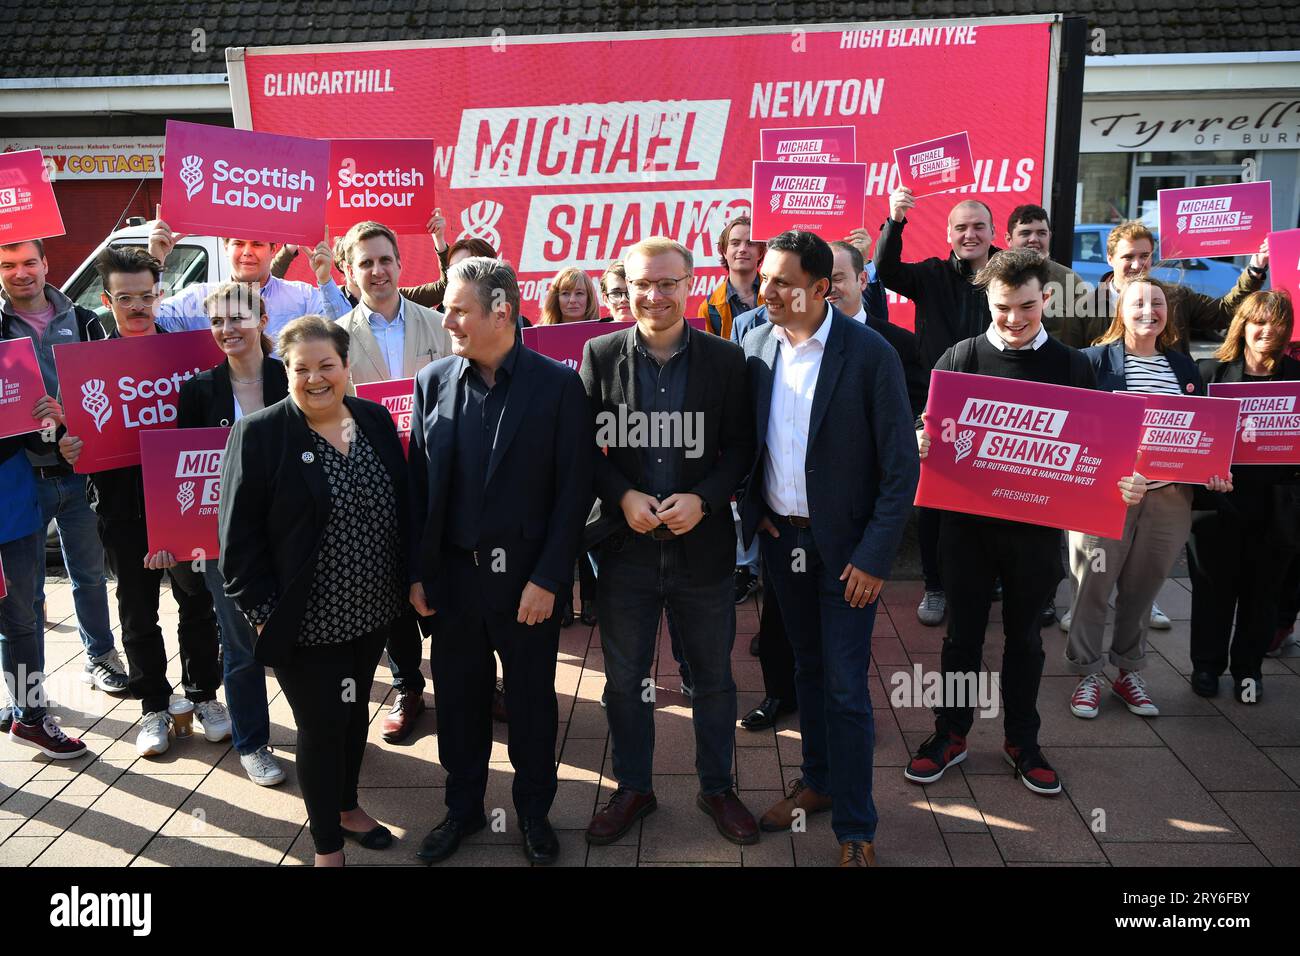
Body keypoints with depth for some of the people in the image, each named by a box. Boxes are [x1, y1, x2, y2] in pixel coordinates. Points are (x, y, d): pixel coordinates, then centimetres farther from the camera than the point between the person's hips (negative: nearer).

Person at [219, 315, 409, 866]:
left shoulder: (376, 420, 2)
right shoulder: (259, 433, -13)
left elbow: (401, 509, 8)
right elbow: (239, 533, -12)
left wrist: (406, 583, 6)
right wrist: (261, 610, -15)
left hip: (372, 612, 5)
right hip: (306, 621, -5)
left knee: (354, 712, 21)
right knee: (320, 727, 7)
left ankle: (347, 807, 45)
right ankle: (327, 845, 27)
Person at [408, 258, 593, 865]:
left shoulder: (557, 384, -9)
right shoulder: (433, 382, 1)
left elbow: (574, 489, -9)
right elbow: (418, 485, 4)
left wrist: (548, 578, -12)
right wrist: (416, 572, 1)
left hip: (527, 577, -3)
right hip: (452, 575, 3)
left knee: (532, 700, 13)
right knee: (458, 699, 16)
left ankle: (534, 811, 35)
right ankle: (463, 809, 38)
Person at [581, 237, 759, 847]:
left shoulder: (725, 359, -3)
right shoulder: (600, 355, -2)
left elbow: (741, 448, -1)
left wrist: (702, 499, -16)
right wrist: (622, 495, -14)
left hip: (702, 545, 0)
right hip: (625, 545, 1)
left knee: (714, 679, 14)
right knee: (625, 680, 14)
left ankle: (717, 789, 35)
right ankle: (633, 789, 35)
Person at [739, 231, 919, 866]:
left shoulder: (870, 354, -15)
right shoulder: (755, 346, -1)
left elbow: (901, 467, -12)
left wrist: (874, 557, -15)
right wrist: (752, 510, 1)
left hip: (845, 546, -4)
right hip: (781, 538, 5)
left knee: (846, 688, 1)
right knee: (808, 669, 20)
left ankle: (854, 827, 17)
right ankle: (819, 781, 39)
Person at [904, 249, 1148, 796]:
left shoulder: (1071, 366, 0)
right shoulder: (959, 359, -1)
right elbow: (927, 427, 0)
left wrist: (1125, 482, -17)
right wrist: (919, 442, -23)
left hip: (1037, 524, 1)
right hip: (967, 520, 0)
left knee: (1024, 635, 14)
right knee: (963, 631, 11)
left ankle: (1022, 740, 31)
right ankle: (951, 734, 27)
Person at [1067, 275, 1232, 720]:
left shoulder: (1184, 366, 13)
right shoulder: (1096, 359, -3)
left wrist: (1214, 469, 0)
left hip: (1169, 496, 4)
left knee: (1142, 589, 13)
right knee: (1093, 587, 3)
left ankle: (1129, 673, 28)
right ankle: (1088, 674, 17)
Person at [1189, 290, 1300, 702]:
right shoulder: (1212, 370, 0)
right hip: (1220, 497, -1)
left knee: (1262, 589, 12)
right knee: (1214, 586, 10)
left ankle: (1248, 668, 27)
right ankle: (1207, 665, 25)